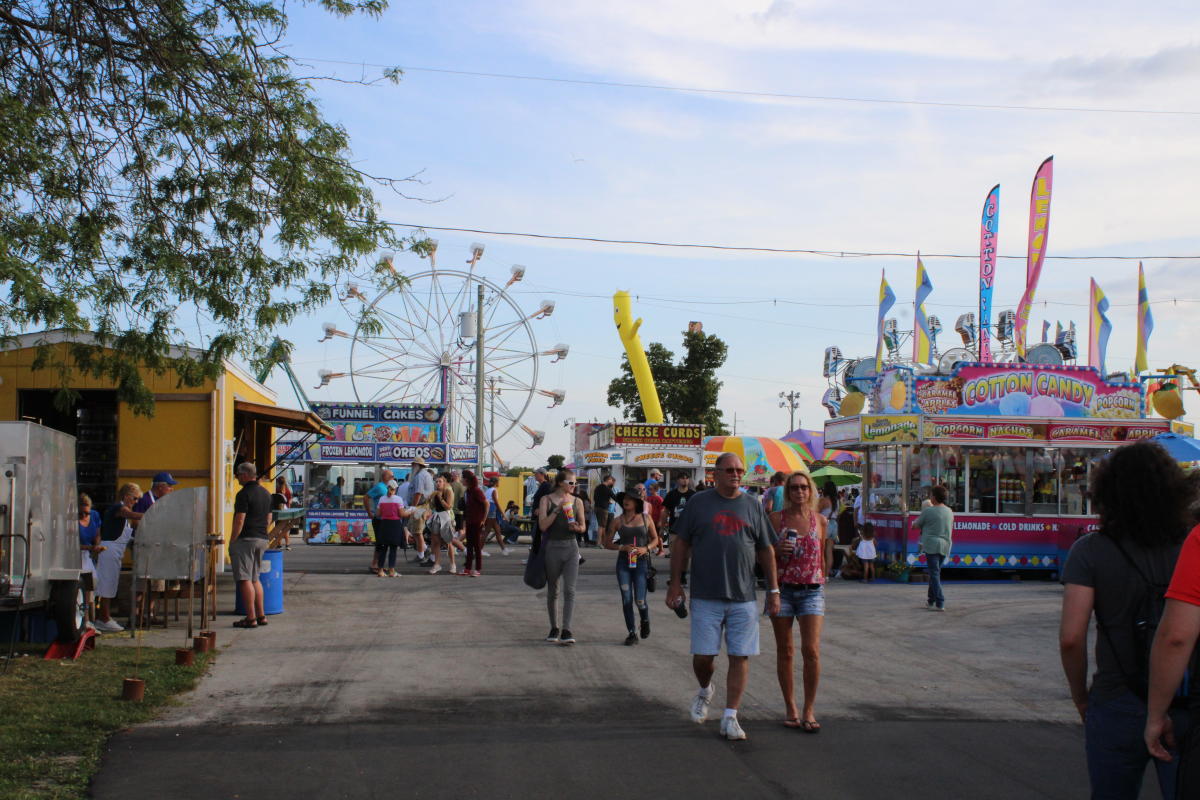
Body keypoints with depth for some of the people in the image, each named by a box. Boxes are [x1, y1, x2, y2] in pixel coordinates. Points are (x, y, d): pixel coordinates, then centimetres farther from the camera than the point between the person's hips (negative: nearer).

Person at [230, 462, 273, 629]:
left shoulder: (244, 494, -13)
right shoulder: (266, 493, 13)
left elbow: (239, 521, -17)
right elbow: (269, 519, 18)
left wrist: (231, 542, -12)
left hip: (245, 539, -9)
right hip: (262, 540, 9)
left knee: (245, 579, -6)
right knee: (254, 578, 16)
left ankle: (251, 618, -8)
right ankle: (261, 615, 14)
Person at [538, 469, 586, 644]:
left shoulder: (577, 502, 7)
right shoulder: (547, 500, -1)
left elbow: (583, 526, 13)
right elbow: (543, 526, -10)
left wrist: (577, 528, -9)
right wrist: (557, 509, -18)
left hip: (571, 546, 1)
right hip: (553, 546, -1)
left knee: (569, 590, -11)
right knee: (552, 590, 10)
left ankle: (566, 630, -15)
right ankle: (554, 628, 23)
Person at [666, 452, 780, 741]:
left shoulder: (753, 506, 9)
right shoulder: (698, 503, 4)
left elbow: (766, 550, 12)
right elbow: (681, 545, 6)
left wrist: (773, 590, 8)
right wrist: (675, 584, 1)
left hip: (743, 598, 2)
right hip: (705, 597, -2)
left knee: (740, 657, 0)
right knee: (703, 655, -1)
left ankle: (730, 718, 8)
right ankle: (705, 691, 31)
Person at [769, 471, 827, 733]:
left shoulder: (820, 520, 6)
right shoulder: (776, 519, 2)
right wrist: (776, 550, -12)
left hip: (811, 591, 0)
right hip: (781, 590, 0)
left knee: (811, 650, -9)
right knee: (785, 651, 5)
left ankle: (808, 711, 1)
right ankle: (790, 709, 16)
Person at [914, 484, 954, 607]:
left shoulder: (928, 511, -9)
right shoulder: (950, 512, 11)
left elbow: (916, 526, 0)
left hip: (931, 545, -6)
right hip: (945, 546, 7)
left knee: (934, 574, -6)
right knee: (936, 572, 18)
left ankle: (939, 603, -12)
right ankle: (931, 599, 26)